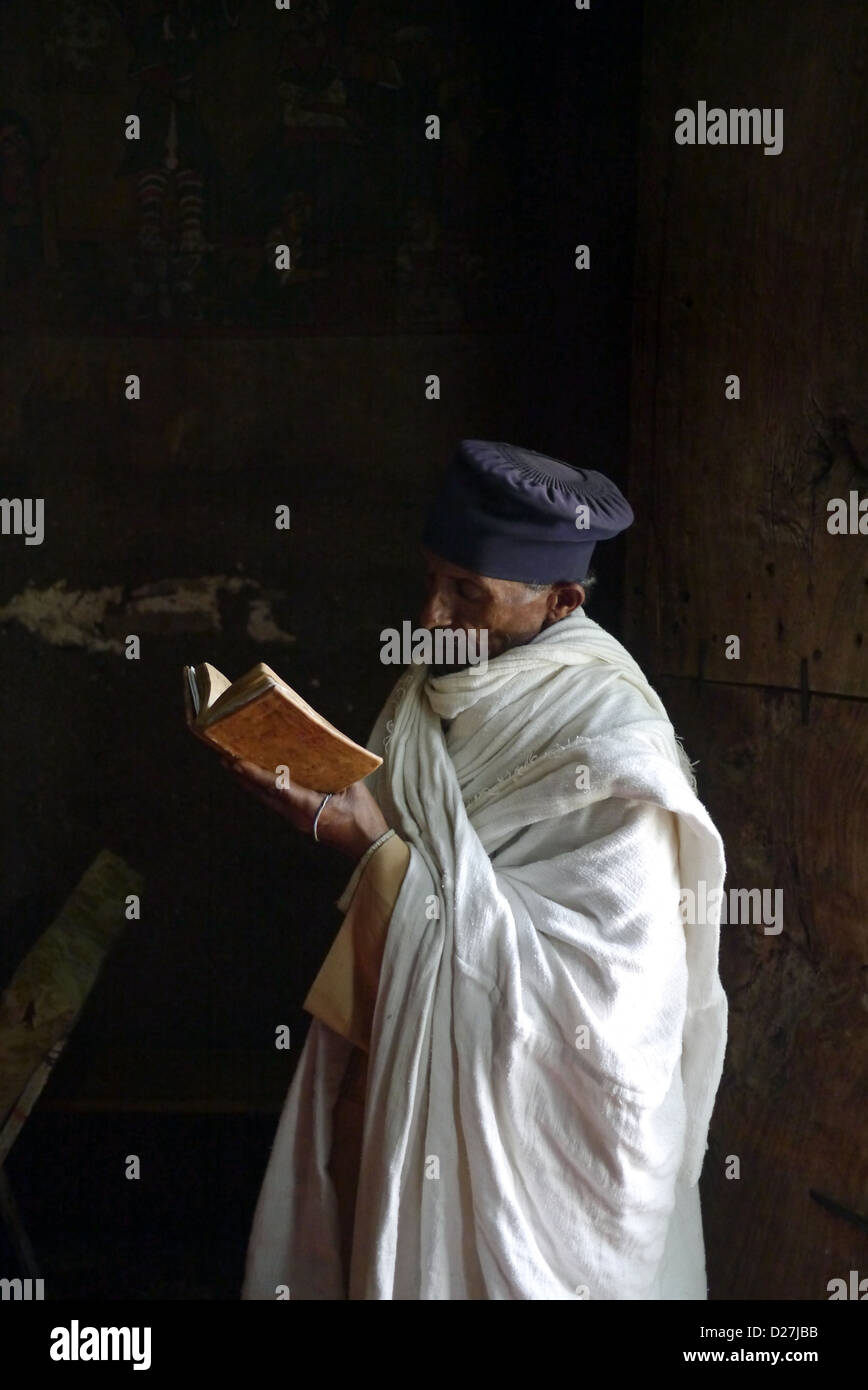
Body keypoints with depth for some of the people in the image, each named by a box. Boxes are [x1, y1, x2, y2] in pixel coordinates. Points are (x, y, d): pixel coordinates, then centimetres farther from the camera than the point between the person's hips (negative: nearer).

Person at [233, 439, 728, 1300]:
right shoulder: (435, 688, 1)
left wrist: (379, 847, -27)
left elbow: (576, 973, -25)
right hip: (407, 1060, 7)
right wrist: (312, 782, -6)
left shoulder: (612, 745, -21)